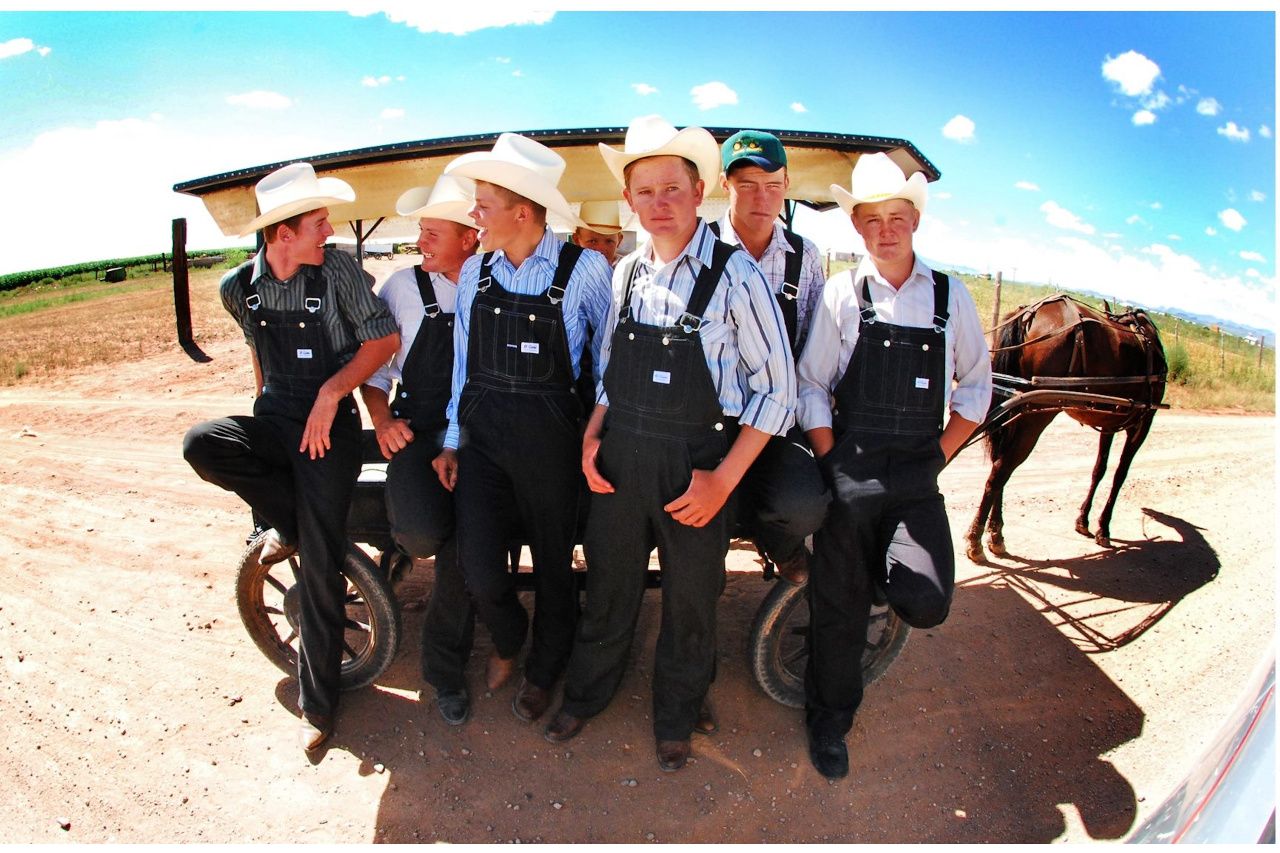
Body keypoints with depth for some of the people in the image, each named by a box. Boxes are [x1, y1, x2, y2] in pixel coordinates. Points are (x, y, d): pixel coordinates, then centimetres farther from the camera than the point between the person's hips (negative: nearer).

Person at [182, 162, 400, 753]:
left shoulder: (337, 270, -8)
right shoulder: (239, 288, 3)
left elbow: (385, 337, -8)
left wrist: (331, 391, -17)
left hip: (328, 422, -4)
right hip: (273, 420, 4)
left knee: (318, 565, -7)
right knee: (201, 444, -28)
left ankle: (317, 702, 10)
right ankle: (289, 523, 1)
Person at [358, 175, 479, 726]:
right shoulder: (404, 287, 6)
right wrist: (383, 421, -4)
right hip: (418, 432, 0)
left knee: (467, 547, -10)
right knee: (424, 535, -24)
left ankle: (445, 670, 14)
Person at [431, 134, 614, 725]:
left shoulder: (585, 270, -9)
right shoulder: (475, 271, 5)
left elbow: (607, 360, -2)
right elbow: (464, 361, 11)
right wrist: (453, 441, 11)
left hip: (549, 437, -3)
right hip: (482, 432, 4)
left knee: (552, 562, 13)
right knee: (478, 566, 0)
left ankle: (542, 671, 40)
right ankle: (507, 642, 37)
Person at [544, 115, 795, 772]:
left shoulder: (734, 275, -12)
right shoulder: (626, 273, 5)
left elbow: (776, 387, -10)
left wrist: (725, 477, -15)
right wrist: (593, 434, 1)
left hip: (696, 466, -3)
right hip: (619, 458, 4)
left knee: (690, 601, 15)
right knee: (609, 584, 19)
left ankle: (675, 717, 42)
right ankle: (586, 693, 46)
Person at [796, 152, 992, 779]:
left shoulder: (950, 296, 6)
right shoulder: (841, 293, 1)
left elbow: (975, 386, 13)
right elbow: (810, 385, 1)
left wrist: (940, 456, 3)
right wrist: (832, 464, -6)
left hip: (918, 475, 1)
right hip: (850, 468, -1)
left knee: (927, 605, -14)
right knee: (839, 604, 6)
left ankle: (881, 576, 23)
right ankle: (828, 719, 31)